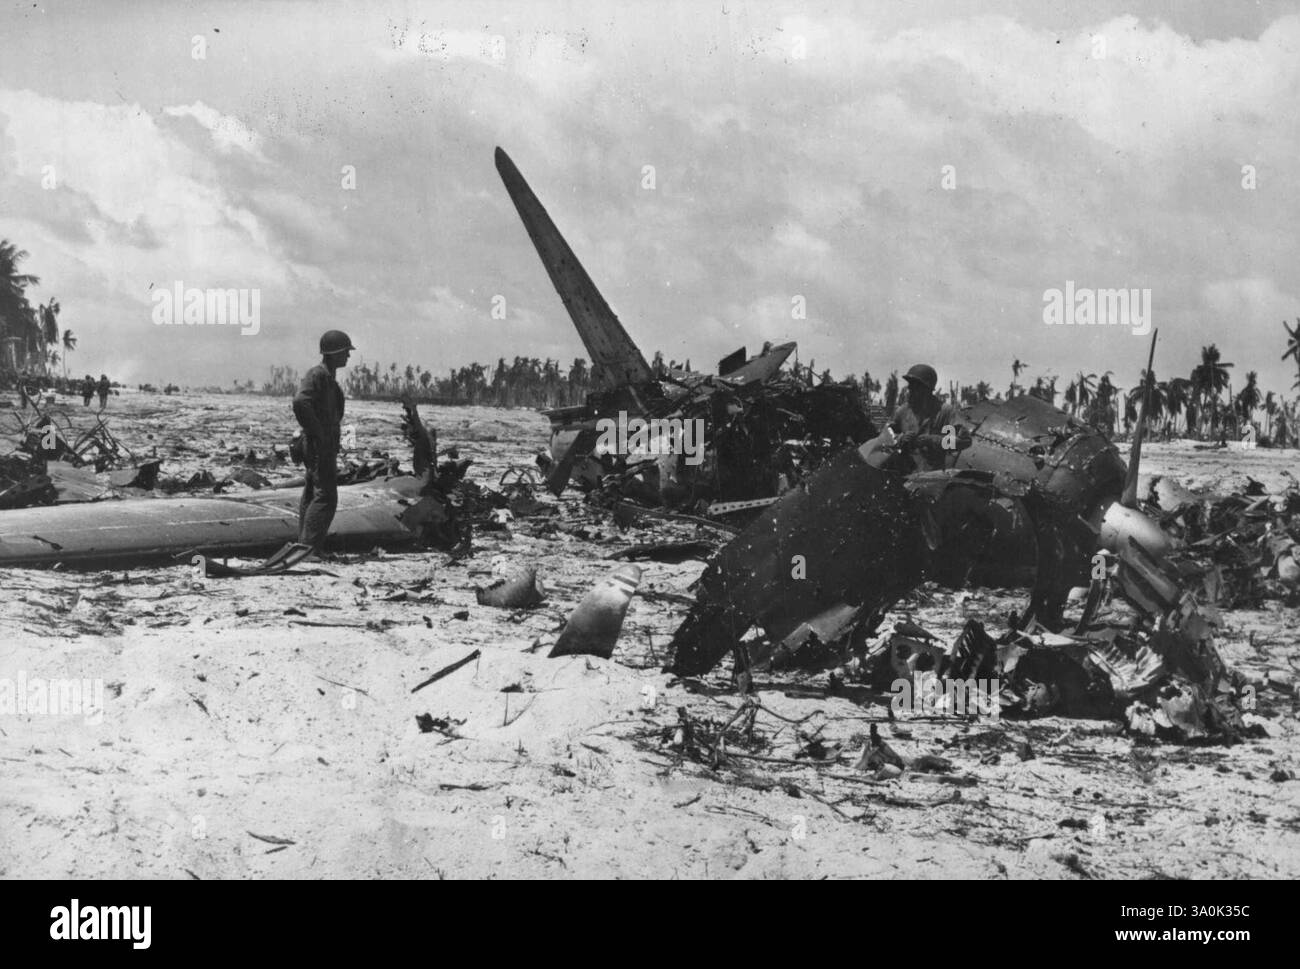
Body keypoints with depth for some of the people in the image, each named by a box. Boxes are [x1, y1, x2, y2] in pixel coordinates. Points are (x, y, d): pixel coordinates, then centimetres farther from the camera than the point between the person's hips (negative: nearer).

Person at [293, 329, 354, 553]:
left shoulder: (328, 377, 17)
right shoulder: (318, 375, -15)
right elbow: (300, 402, -30)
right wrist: (316, 433, -23)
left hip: (326, 444, 11)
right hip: (320, 445, -11)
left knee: (311, 495, 12)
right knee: (326, 497, -13)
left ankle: (304, 546, 16)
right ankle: (309, 547, -13)